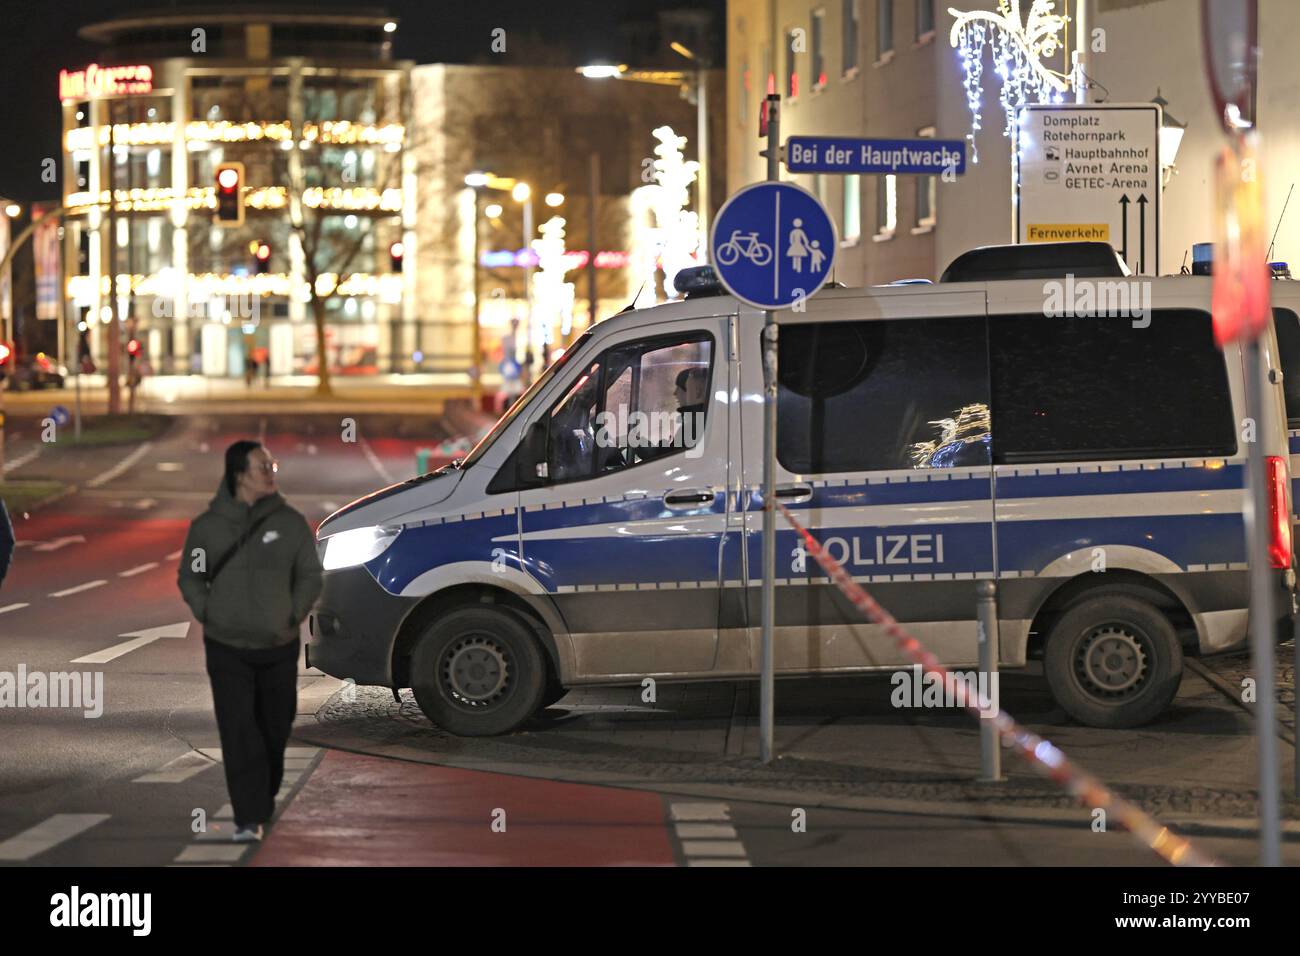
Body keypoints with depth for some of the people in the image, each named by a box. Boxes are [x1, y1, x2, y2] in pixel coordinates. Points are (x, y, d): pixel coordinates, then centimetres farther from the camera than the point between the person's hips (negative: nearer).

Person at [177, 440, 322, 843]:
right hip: (226, 649, -2)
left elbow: (309, 575, 8)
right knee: (239, 736, -10)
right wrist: (206, 615, -3)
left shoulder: (290, 523, 1)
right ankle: (248, 819, -12)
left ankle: (265, 806, 28)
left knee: (275, 733, 10)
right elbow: (190, 576, 9)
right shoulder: (207, 526, -1)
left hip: (279, 648, 2)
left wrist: (294, 616, -2)